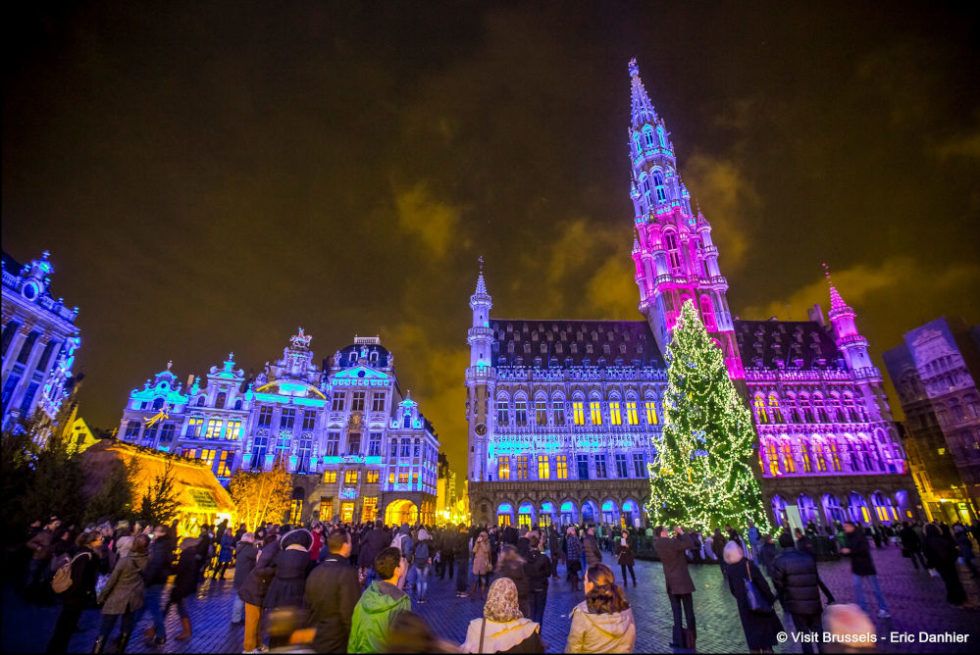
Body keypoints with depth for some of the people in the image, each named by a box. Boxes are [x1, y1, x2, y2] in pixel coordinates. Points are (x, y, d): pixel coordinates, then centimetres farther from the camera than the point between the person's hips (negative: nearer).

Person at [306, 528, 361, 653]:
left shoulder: (315, 571, 1)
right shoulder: (347, 572, -22)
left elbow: (308, 606, 11)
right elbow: (350, 614, -23)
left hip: (314, 640, 7)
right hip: (337, 643, -7)